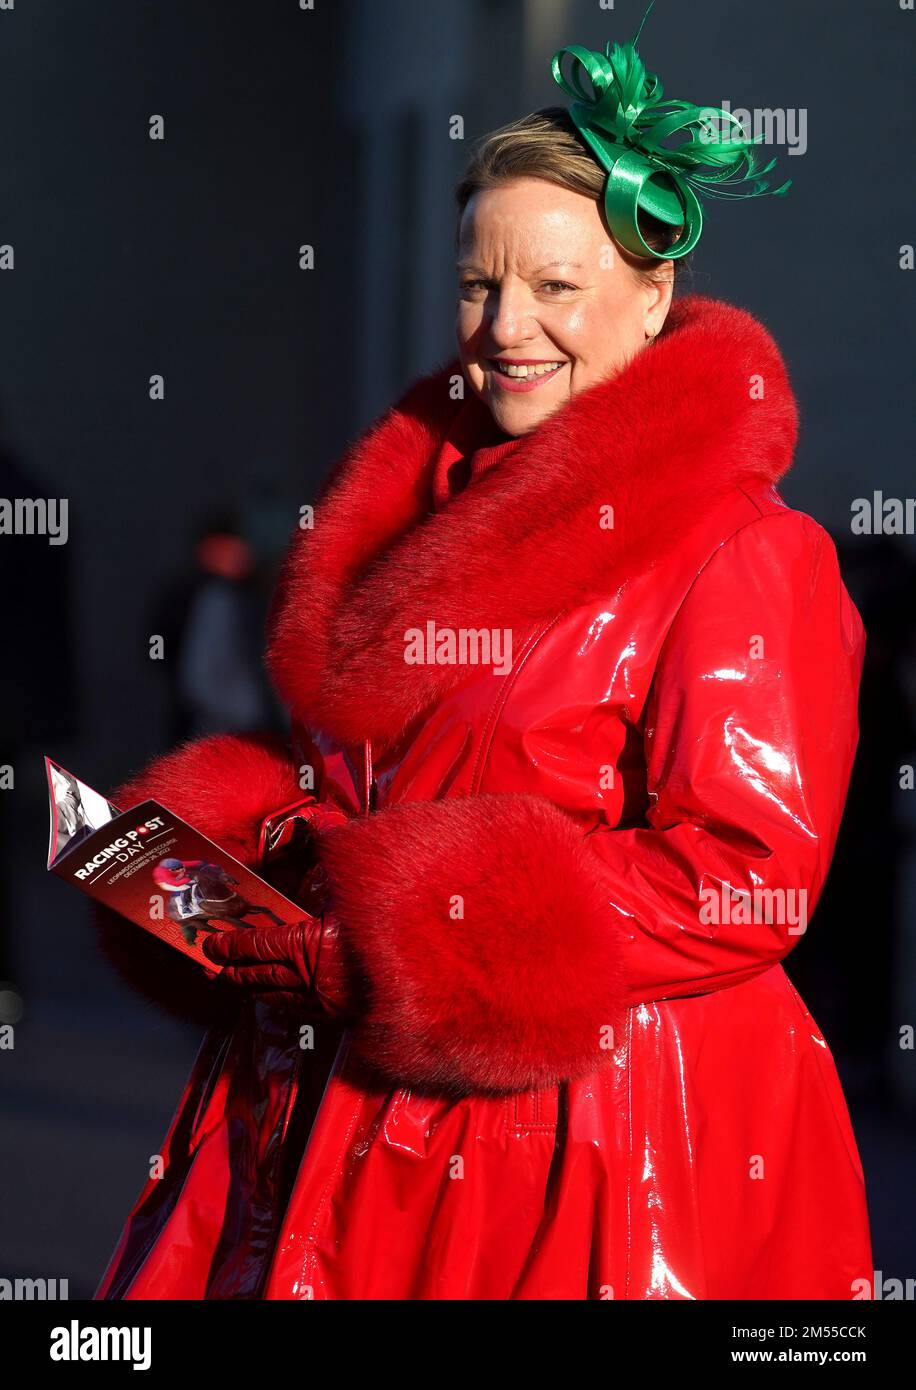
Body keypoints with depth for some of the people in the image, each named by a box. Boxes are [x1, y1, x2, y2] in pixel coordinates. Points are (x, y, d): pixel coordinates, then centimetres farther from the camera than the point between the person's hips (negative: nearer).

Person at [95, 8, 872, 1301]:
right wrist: (198, 843, -2)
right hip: (340, 1107, 6)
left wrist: (381, 933, -20)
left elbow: (745, 880, -18)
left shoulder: (740, 557, -10)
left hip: (594, 1134, -6)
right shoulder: (419, 499, 12)